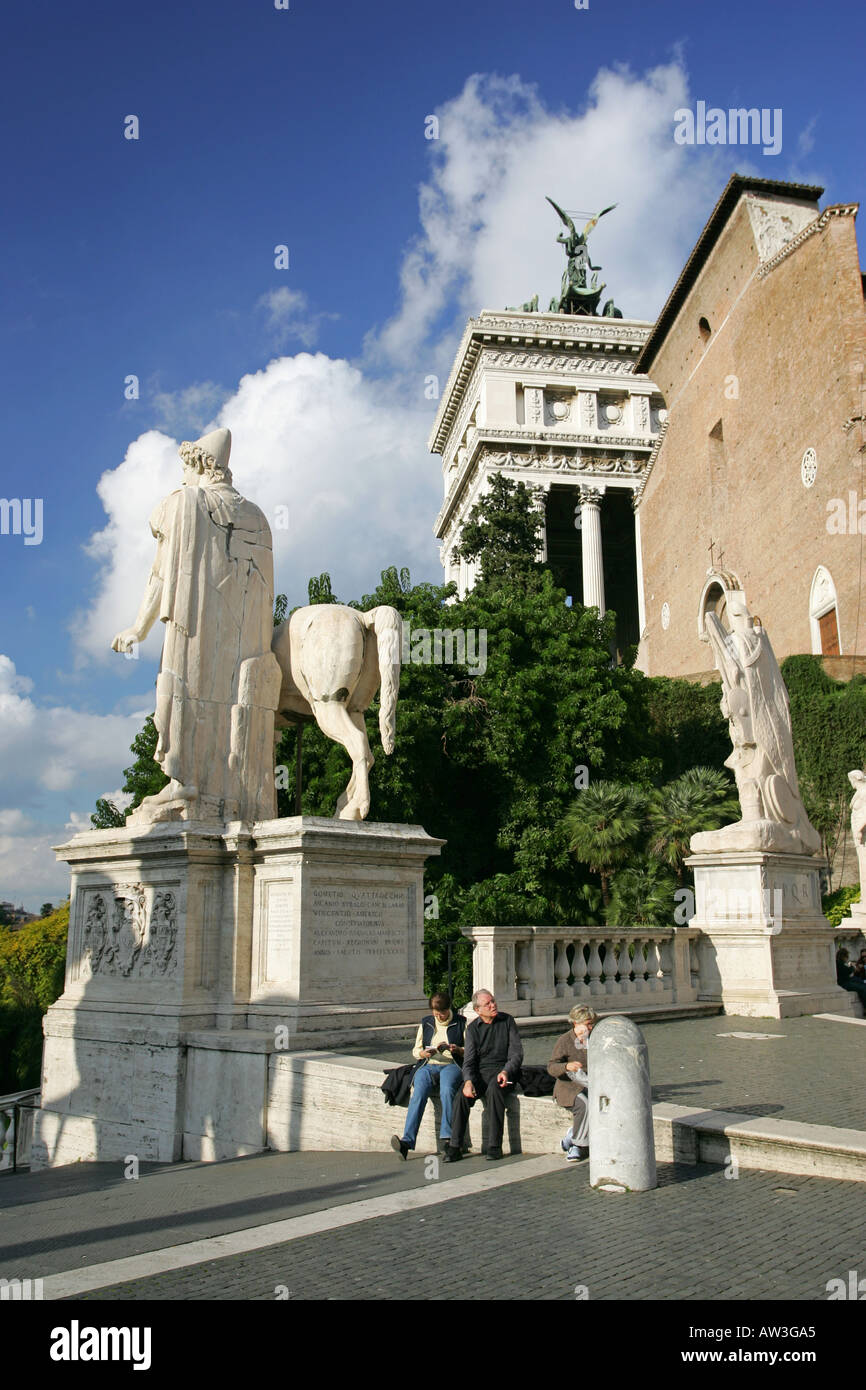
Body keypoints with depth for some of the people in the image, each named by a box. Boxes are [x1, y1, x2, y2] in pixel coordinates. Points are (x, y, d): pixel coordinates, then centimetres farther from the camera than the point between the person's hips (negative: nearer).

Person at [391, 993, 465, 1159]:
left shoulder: (461, 1022, 10)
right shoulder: (425, 1023, 18)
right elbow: (415, 1050, 18)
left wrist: (458, 1049, -11)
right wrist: (424, 1053, -5)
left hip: (451, 1065, -2)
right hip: (427, 1066, 2)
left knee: (447, 1090, -35)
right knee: (419, 1093, -29)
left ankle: (447, 1138, -35)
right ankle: (407, 1142, -39)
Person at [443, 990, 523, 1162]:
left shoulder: (507, 1020, 3)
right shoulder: (473, 1028, 6)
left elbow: (516, 1053, 0)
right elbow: (469, 1060, 0)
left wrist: (506, 1072, -19)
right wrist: (468, 1081, -20)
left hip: (503, 1069, -2)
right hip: (480, 1071, 2)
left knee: (494, 1088, -35)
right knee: (462, 1094, -26)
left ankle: (495, 1145, -29)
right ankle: (455, 1146, -19)